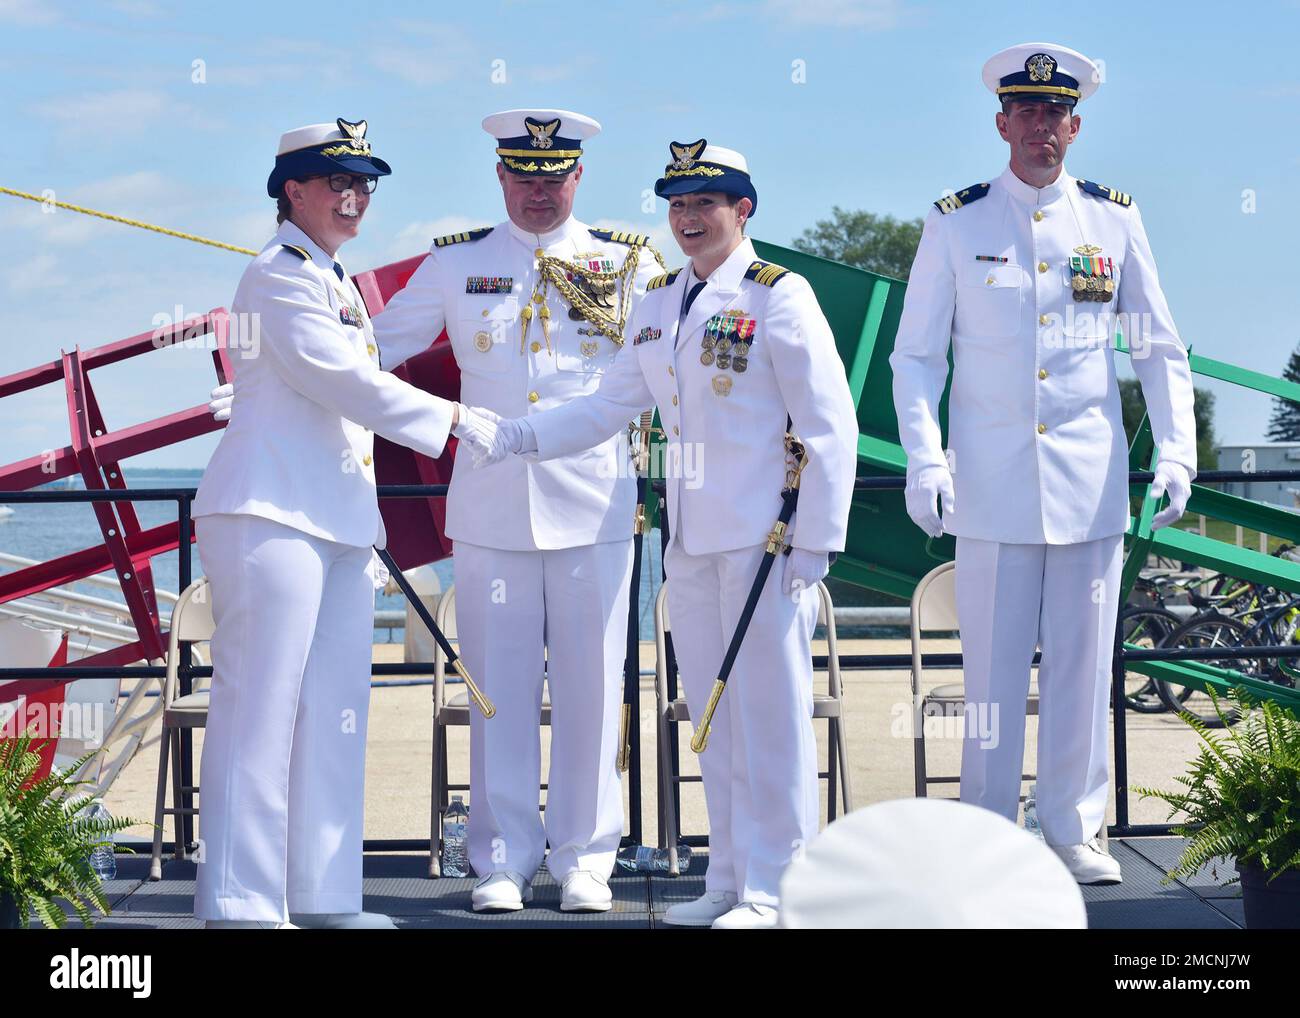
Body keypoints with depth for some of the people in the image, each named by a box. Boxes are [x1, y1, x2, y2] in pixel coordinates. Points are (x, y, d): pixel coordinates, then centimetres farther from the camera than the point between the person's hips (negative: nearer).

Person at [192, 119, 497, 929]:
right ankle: (241, 903, -8)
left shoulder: (335, 280, 22)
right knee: (263, 704, -9)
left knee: (335, 710, 7)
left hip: (338, 520, 10)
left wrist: (366, 528, 24)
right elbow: (341, 379, -15)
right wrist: (454, 420, -14)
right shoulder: (281, 276, -7)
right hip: (274, 516, -10)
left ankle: (324, 896, 10)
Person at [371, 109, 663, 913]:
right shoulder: (456, 265, 10)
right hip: (490, 507, 1)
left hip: (594, 509, -1)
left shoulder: (627, 261, 7)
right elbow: (376, 345, 15)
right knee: (500, 691, 2)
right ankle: (504, 862, 10)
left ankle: (585, 861, 11)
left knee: (591, 687, 2)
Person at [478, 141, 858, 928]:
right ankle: (730, 883, 17)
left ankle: (774, 890, 2)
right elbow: (612, 405, 17)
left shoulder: (779, 296, -6)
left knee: (769, 711, -4)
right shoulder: (661, 303, 14)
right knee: (713, 716, 10)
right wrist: (519, 435, 3)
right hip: (691, 540, 7)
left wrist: (815, 540, -13)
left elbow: (831, 426, -8)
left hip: (765, 540, -7)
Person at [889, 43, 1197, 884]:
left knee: (1084, 659, 4)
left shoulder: (1115, 220, 6)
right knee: (994, 665, 1)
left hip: (1092, 479, 1)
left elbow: (1160, 349, 11)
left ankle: (1075, 830, 14)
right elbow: (916, 356, 3)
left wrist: (1176, 452, -2)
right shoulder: (955, 224, 2)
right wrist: (924, 460, -10)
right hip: (992, 482, -1)